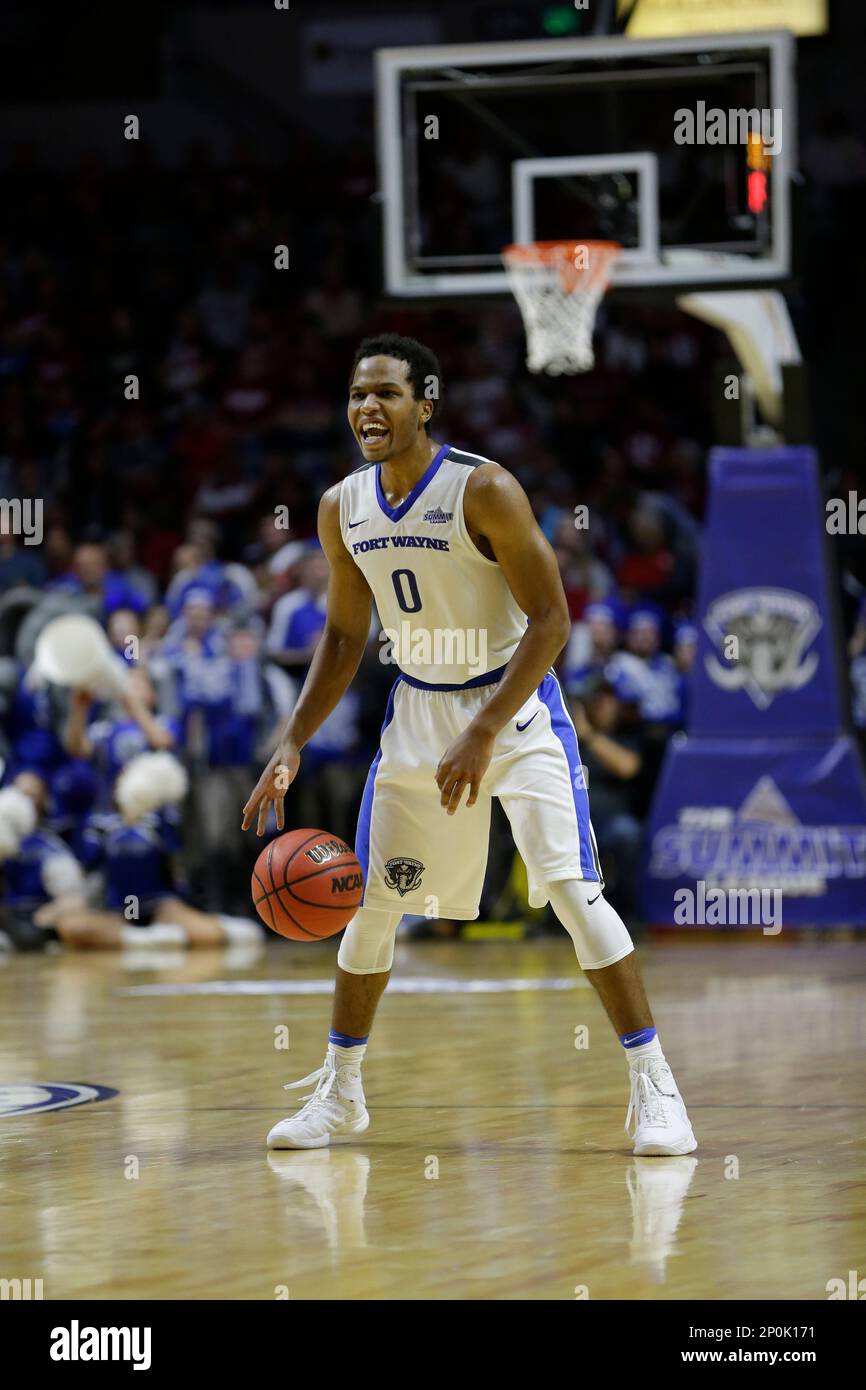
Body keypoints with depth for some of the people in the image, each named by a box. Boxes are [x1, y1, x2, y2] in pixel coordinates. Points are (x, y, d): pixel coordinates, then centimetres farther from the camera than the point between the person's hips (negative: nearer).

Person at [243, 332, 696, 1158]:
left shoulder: (484, 492, -20)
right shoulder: (342, 510, -1)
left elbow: (550, 619, -19)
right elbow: (344, 635, 12)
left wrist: (484, 734, -26)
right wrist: (291, 746, 3)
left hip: (514, 703, -6)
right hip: (418, 711, 6)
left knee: (571, 890, -17)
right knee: (369, 901, 8)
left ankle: (652, 1085, -11)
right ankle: (340, 1090, 24)